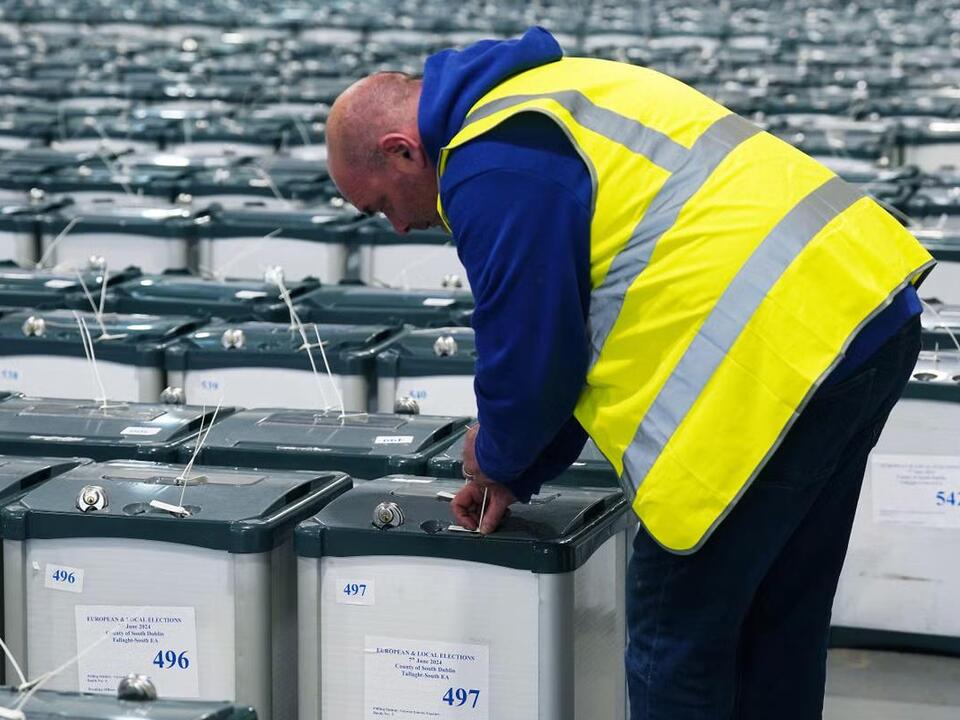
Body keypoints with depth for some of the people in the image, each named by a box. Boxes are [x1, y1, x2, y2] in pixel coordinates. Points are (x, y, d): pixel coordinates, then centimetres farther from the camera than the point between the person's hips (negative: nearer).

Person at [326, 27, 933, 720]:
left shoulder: (491, 167, -10)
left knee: (675, 636, 1)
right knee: (777, 622, 21)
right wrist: (523, 470, 27)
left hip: (782, 355, -11)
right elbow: (580, 320, 27)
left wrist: (498, 457, 15)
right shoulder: (541, 94, 23)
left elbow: (530, 346, -6)